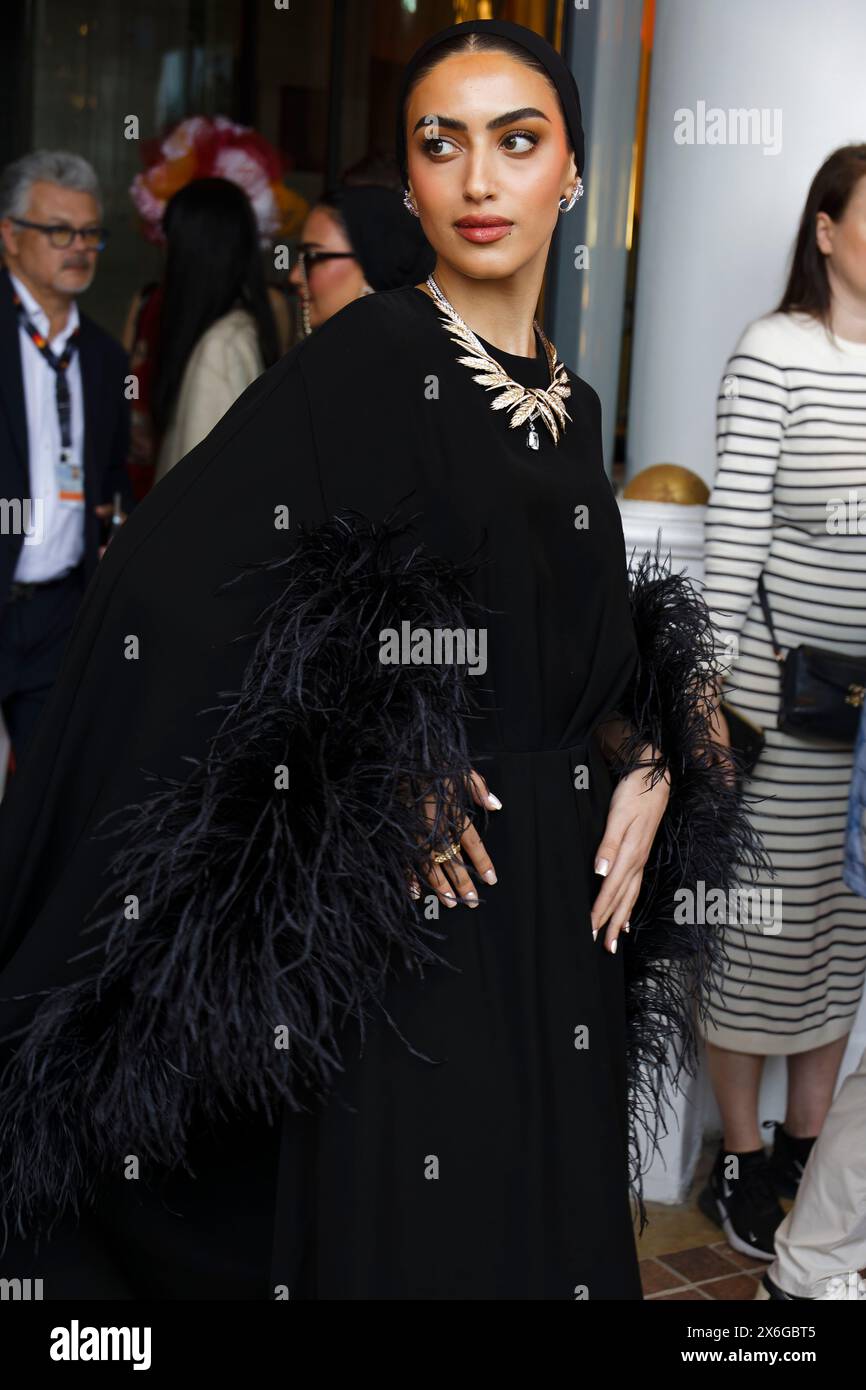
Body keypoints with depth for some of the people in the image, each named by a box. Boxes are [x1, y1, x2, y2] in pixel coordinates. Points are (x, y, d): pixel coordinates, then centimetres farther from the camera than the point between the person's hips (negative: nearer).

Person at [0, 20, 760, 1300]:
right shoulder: (371, 354, -9)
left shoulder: (573, 405, 12)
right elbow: (171, 577, -18)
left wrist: (649, 769, 0)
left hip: (565, 909, 7)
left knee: (550, 1213, 15)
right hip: (405, 905, -6)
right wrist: (375, 756, -18)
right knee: (400, 1226, 2)